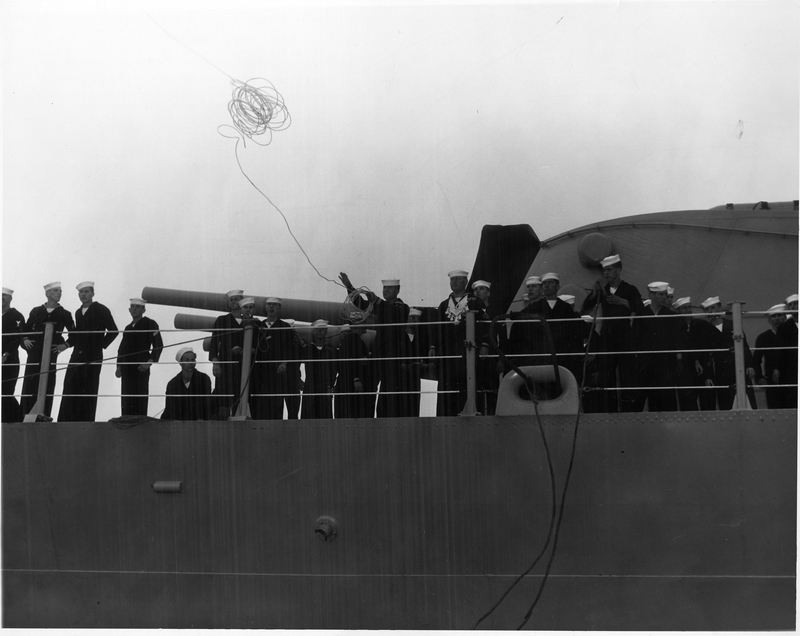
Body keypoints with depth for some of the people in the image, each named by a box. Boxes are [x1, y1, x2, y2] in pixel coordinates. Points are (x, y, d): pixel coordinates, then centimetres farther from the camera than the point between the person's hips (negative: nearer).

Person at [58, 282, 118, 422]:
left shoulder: (101, 310, -1)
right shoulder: (78, 312, 19)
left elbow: (113, 331, -4)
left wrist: (101, 345, -5)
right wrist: (68, 343, 8)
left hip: (93, 357, -5)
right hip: (77, 356, 5)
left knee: (89, 392, -4)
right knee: (70, 389, -4)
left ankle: (86, 421, 0)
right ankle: (66, 423, -4)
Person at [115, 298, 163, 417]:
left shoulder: (150, 324, 2)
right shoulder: (128, 328, 21)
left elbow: (158, 344, -5)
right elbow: (122, 348, 24)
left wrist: (149, 362, -13)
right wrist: (119, 366, 11)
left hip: (141, 368, -6)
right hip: (126, 369, 6)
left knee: (140, 397, -9)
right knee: (126, 398, 2)